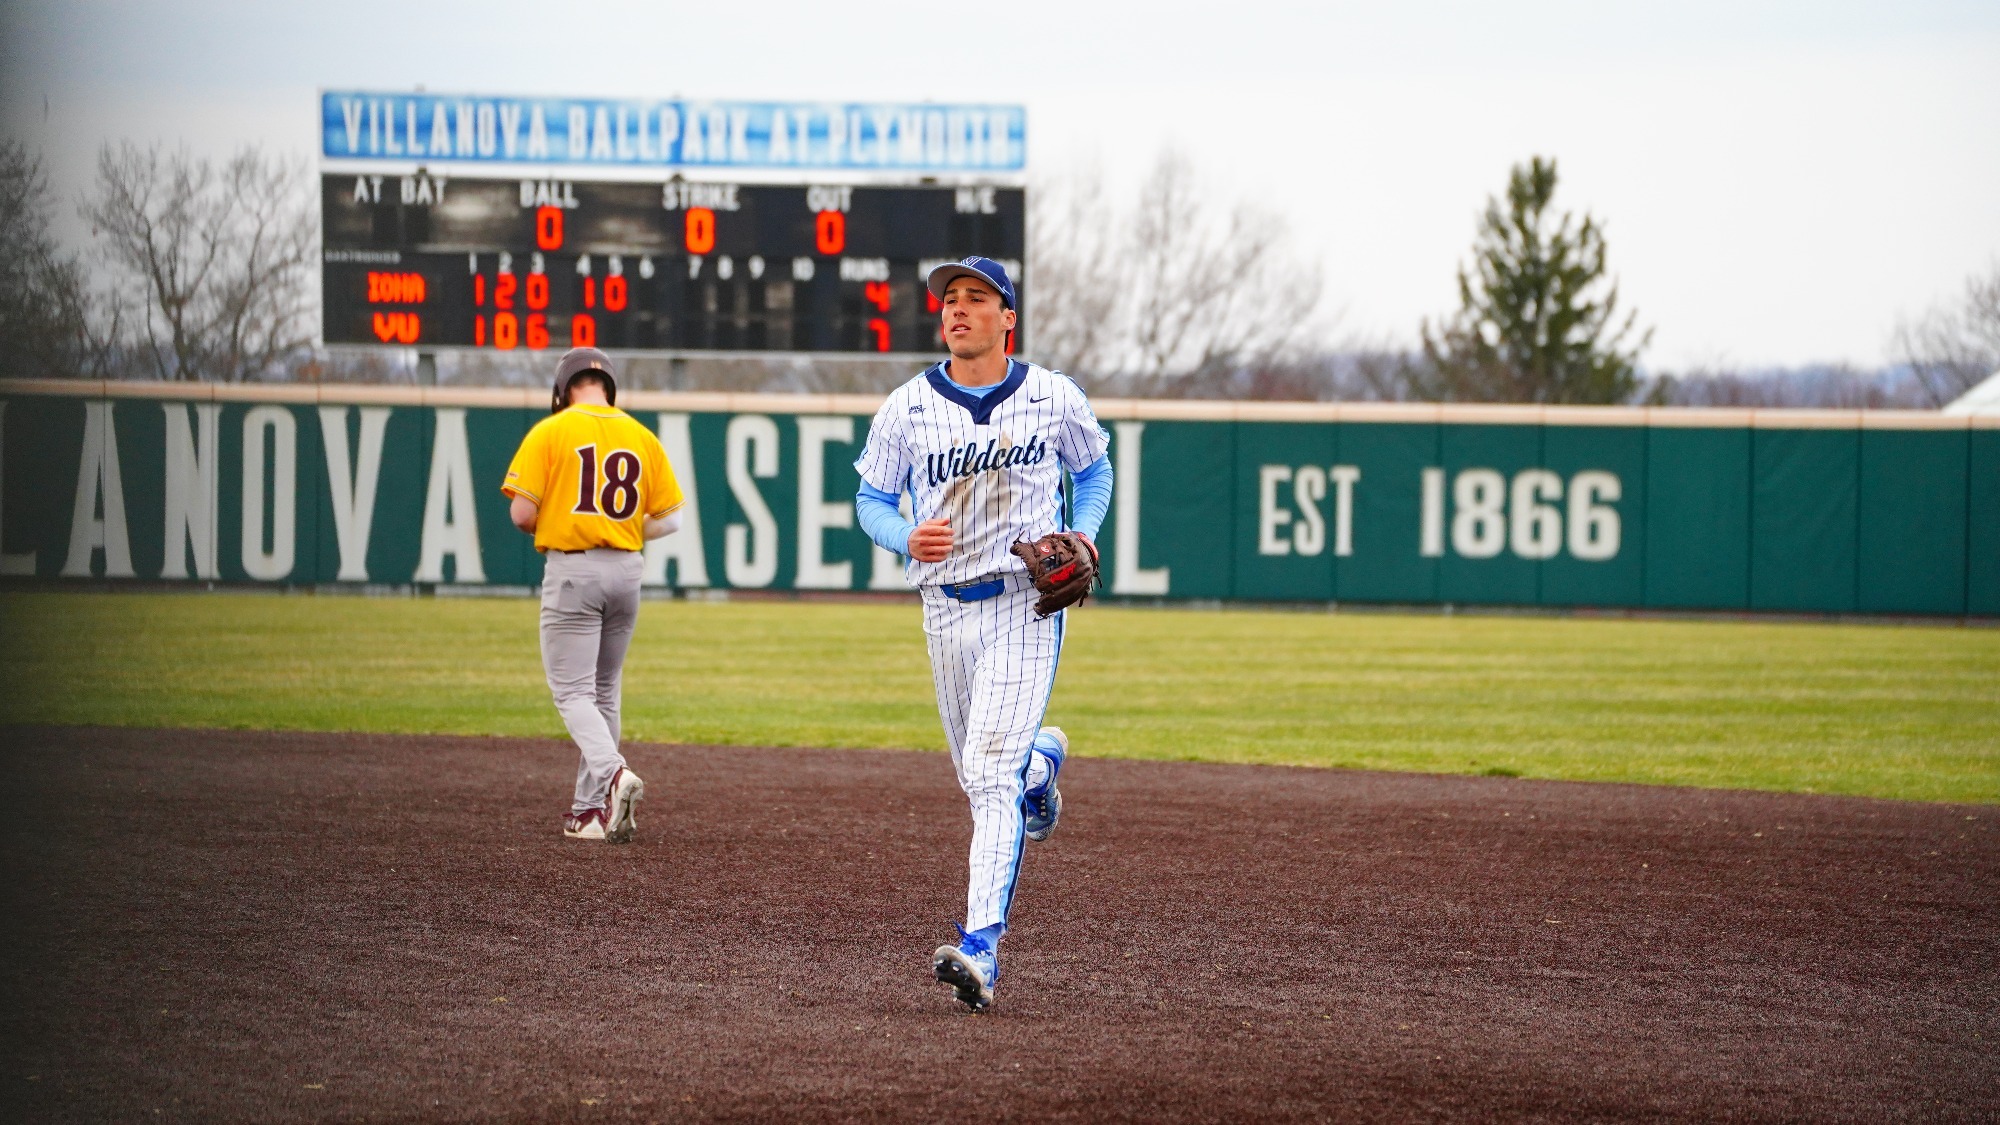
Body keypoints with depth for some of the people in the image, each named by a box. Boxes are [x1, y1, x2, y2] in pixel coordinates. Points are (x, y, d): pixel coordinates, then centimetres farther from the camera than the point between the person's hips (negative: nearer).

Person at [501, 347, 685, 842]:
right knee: (604, 692, 15)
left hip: (571, 570, -5)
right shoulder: (641, 437, 7)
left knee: (573, 691, -3)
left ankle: (613, 774, -28)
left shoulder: (550, 433, -5)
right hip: (626, 570, 5)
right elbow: (670, 518, 5)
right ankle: (591, 810, 17)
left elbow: (522, 513, -10)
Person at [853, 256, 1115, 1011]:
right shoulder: (907, 408, 1)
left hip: (1026, 603, -3)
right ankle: (1041, 759, 54)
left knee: (991, 774, -17)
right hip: (945, 604, 3)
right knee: (979, 776, 15)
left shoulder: (1056, 398, -1)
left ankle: (981, 948, -25)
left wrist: (1083, 536, -2)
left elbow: (1094, 469, 16)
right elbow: (872, 499, 8)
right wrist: (907, 539, -14)